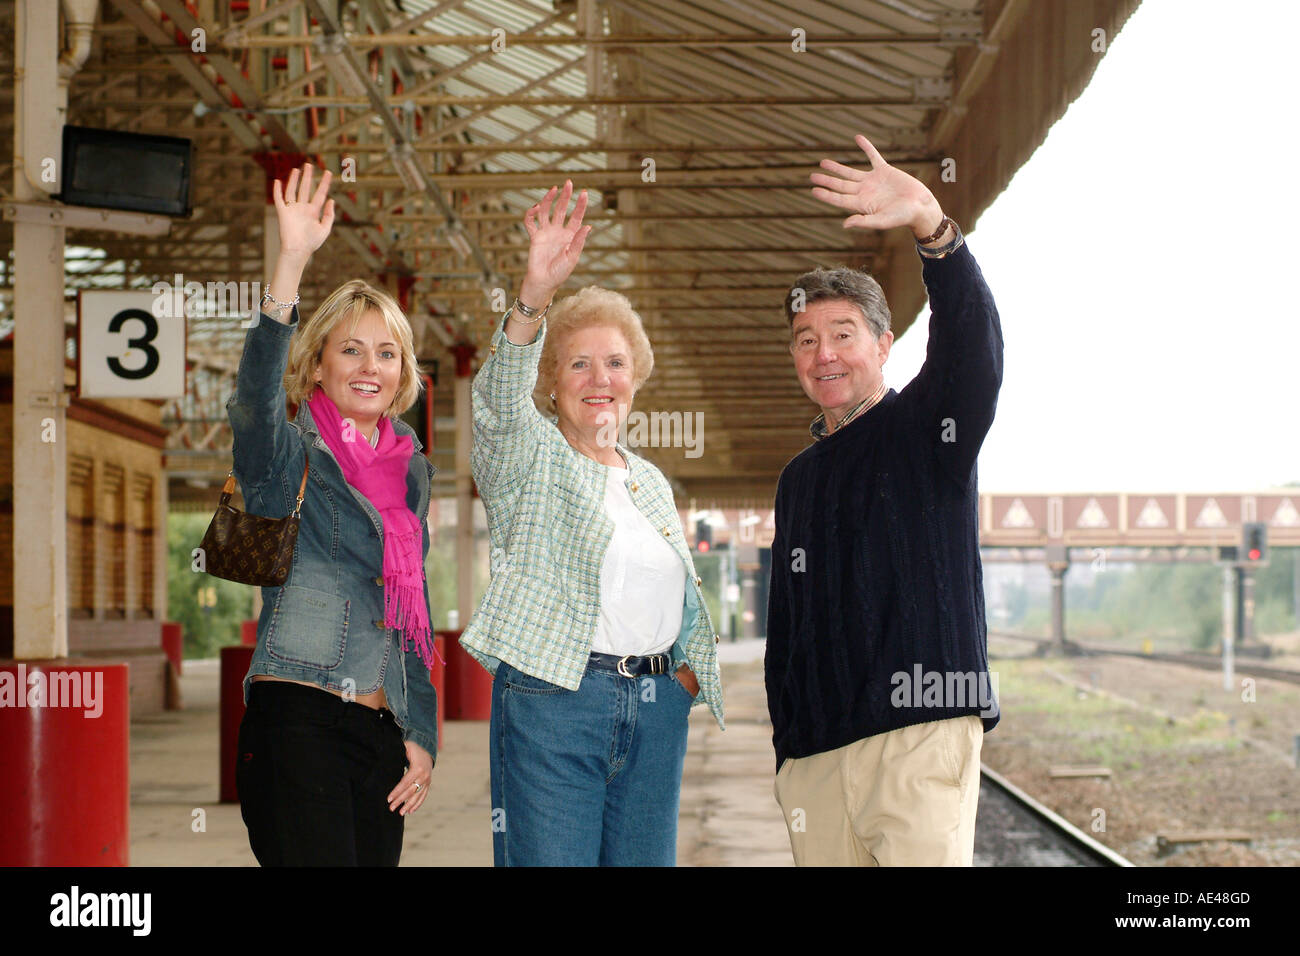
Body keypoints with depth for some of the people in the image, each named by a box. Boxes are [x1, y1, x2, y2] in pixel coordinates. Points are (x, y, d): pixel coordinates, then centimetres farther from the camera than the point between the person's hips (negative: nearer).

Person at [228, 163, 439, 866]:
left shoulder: (411, 470, 17)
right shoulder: (291, 454, 0)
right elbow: (255, 401, -24)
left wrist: (422, 733, 15)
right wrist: (291, 264, -34)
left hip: (381, 729, 6)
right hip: (298, 720, -6)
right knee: (317, 859, -16)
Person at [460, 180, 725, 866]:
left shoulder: (652, 482, 20)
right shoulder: (527, 456, 3)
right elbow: (500, 396, -19)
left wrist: (689, 671, 7)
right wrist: (535, 293, -35)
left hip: (657, 709, 6)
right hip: (552, 702, -5)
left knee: (644, 860, 6)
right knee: (550, 861, -8)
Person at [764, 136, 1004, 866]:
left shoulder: (928, 428, 5)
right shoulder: (799, 478, 22)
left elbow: (973, 345, -18)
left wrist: (932, 224, -35)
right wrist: (786, 748, 16)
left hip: (921, 733, -6)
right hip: (816, 756, 6)